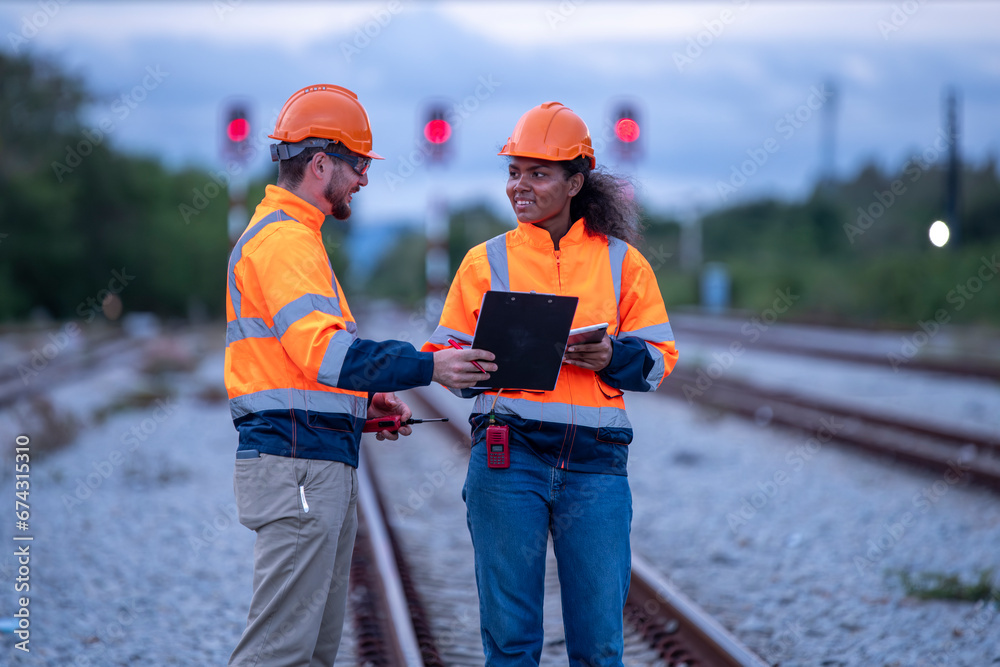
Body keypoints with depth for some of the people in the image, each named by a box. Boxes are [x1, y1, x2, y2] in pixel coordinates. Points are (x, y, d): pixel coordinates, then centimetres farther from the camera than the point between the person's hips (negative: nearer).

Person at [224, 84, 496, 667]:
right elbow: (321, 348, -23)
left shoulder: (294, 236, 23)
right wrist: (427, 367, -24)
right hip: (297, 462, -11)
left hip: (324, 465, 11)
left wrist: (363, 398, 14)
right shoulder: (284, 239, -11)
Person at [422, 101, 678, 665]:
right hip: (508, 455, 0)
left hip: (595, 463, 0)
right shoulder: (487, 262, 9)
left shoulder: (621, 262, 10)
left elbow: (659, 359, 9)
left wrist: (611, 359, -12)